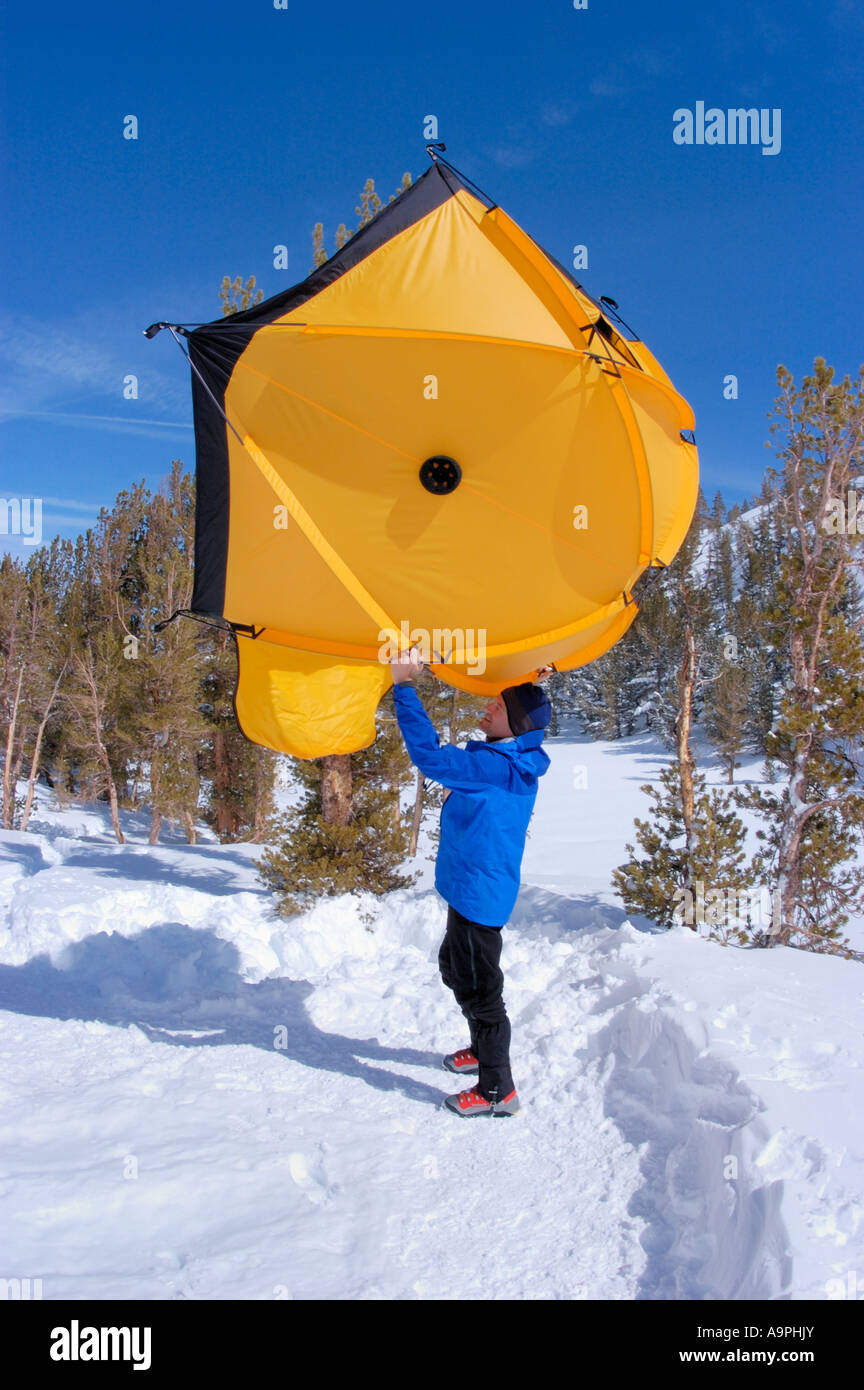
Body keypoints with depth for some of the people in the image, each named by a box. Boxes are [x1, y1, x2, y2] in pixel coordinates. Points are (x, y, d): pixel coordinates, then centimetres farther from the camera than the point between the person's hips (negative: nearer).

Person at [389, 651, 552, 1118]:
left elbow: (430, 757, -31)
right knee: (455, 969, 26)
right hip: (469, 887, 10)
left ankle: (497, 1091, 17)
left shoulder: (499, 766, -25)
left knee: (478, 988, 2)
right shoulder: (507, 761, 4)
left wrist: (403, 686, -27)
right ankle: (483, 1050, 45)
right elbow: (447, 761, 20)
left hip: (480, 895, -10)